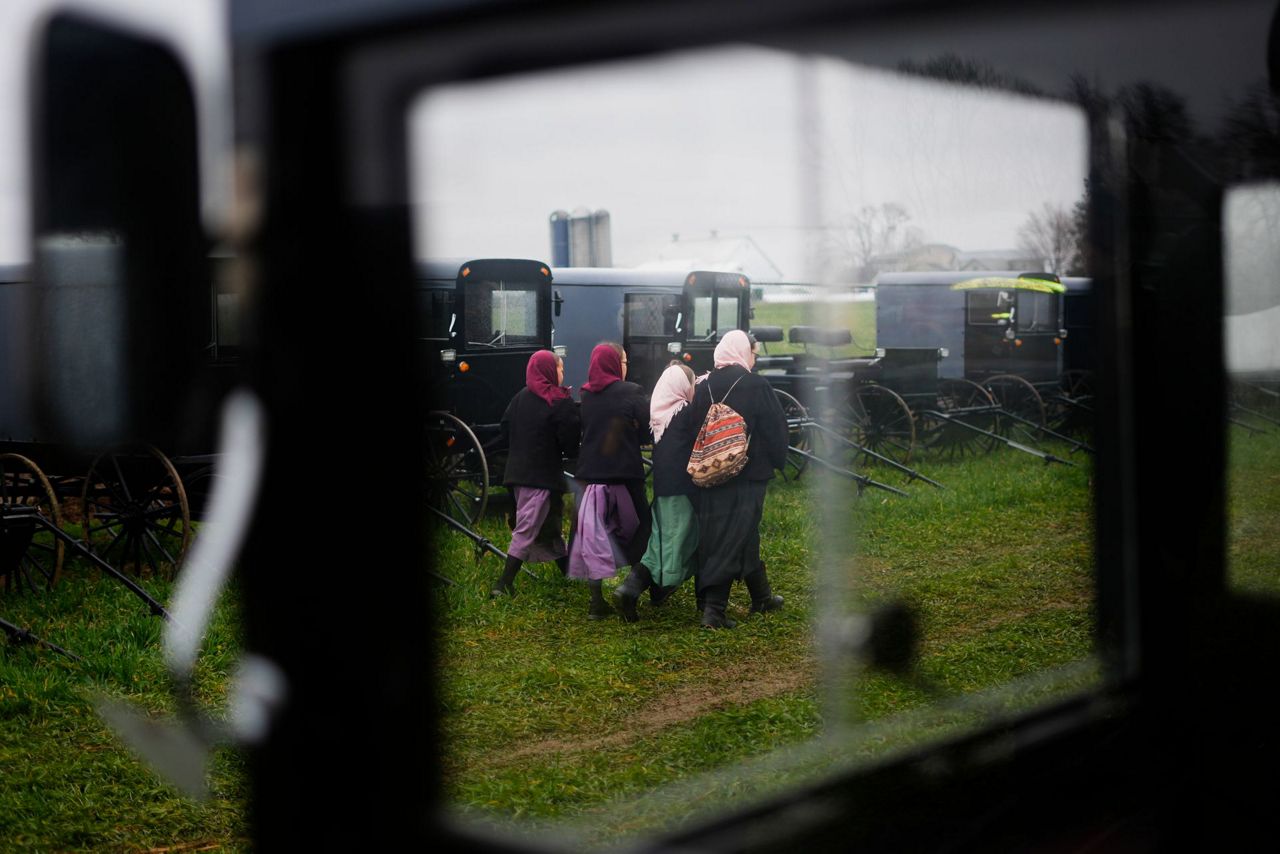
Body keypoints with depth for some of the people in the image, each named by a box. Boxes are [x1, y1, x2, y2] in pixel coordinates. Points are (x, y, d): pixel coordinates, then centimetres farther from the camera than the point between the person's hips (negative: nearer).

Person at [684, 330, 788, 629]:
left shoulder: (704, 386, 1)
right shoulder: (757, 386, -11)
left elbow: (693, 427, 6)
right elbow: (776, 428, -8)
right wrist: (777, 461, 7)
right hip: (748, 475, -5)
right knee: (733, 539, 0)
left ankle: (762, 597, 25)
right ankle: (714, 610, 0)